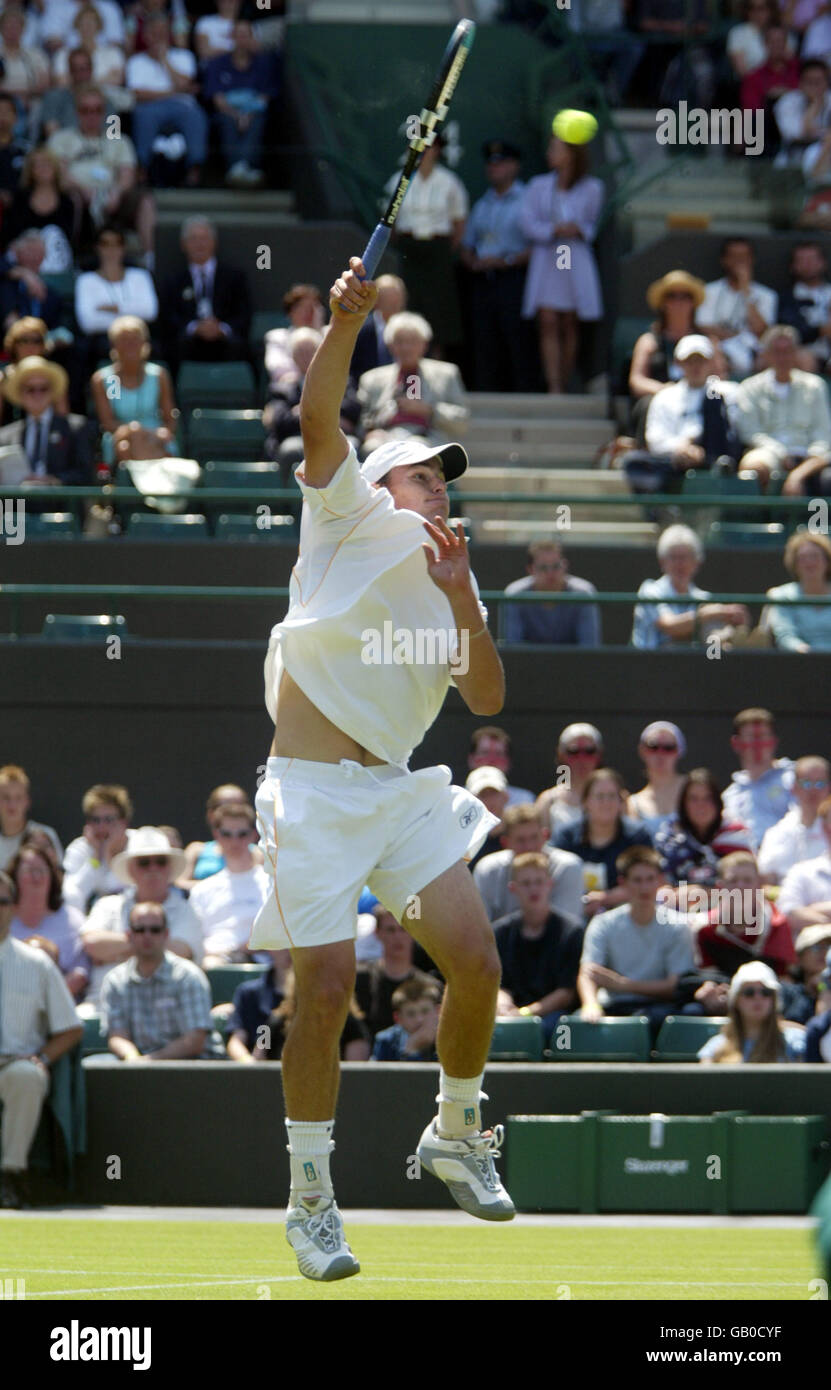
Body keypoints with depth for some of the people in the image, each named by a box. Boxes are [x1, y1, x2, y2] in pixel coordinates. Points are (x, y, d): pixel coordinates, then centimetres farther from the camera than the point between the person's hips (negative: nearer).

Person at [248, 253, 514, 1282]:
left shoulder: (448, 579, 19)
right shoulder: (352, 522, 4)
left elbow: (487, 700, 10)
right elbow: (319, 422, -12)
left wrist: (462, 603, -4)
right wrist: (344, 327, -28)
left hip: (402, 792, 6)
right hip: (315, 792, -5)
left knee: (476, 963, -5)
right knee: (325, 989, -10)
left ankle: (455, 1133, 19)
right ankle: (310, 1198, 2)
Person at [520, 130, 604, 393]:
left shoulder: (591, 189, 2)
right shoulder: (539, 186, 6)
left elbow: (592, 226, 10)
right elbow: (527, 222, -1)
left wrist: (578, 230, -11)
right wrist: (555, 230, -14)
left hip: (576, 261, -1)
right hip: (545, 260, 1)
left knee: (569, 326, 3)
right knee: (548, 323, -10)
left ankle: (565, 385, 12)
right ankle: (553, 388, -15)